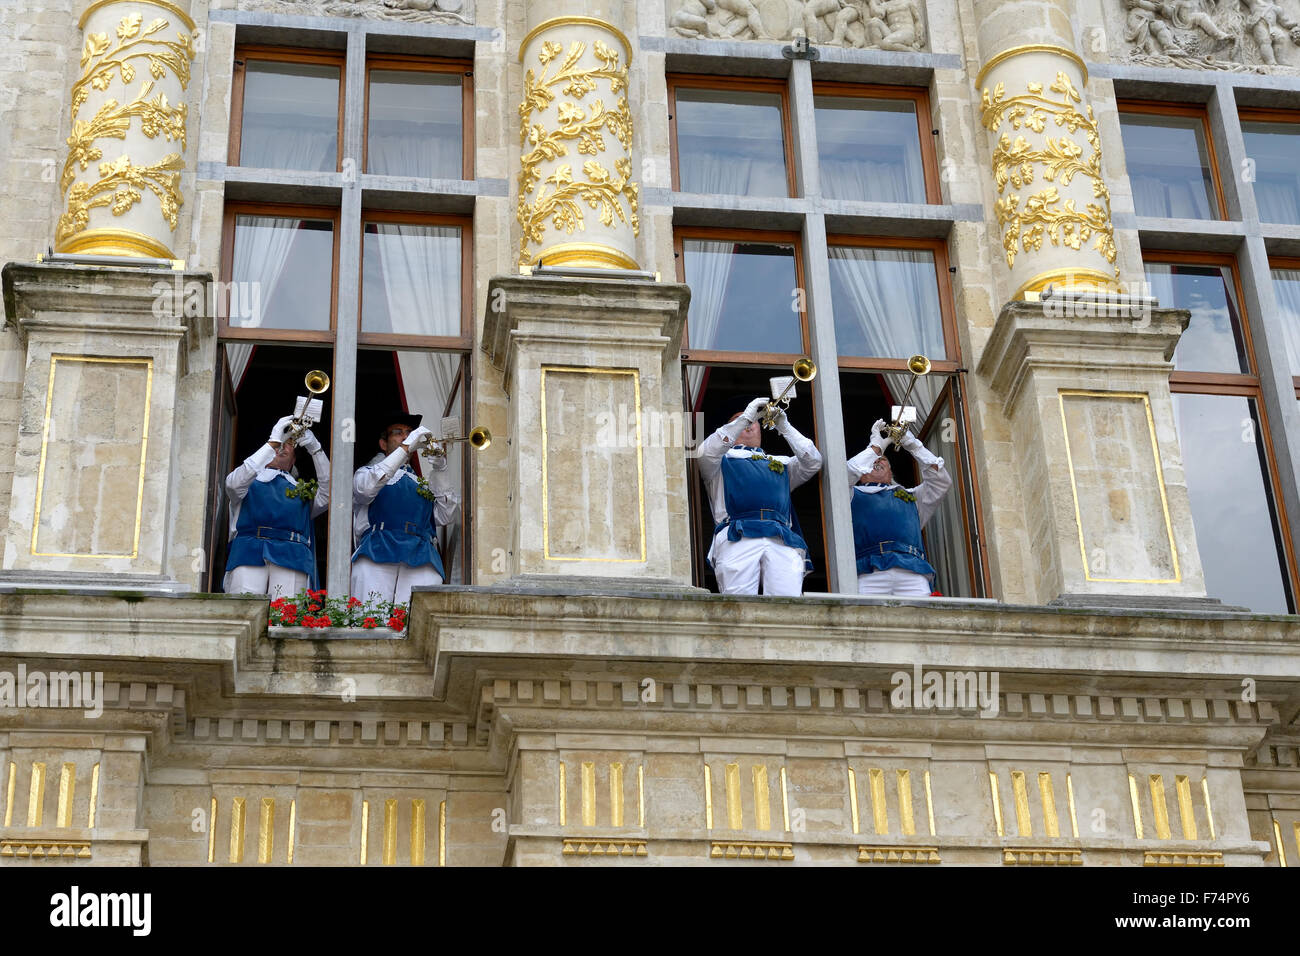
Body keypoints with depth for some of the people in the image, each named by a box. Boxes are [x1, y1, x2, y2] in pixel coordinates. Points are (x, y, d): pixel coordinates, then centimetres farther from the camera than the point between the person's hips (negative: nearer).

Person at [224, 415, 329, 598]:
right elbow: (234, 483, 1)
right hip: (249, 554, -1)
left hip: (291, 558, 1)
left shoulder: (302, 490, 30)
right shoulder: (252, 482, 25)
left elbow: (327, 494, 11)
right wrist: (273, 442, 1)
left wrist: (315, 450, 4)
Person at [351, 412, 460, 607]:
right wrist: (405, 448, -3)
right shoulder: (367, 472, 23)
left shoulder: (422, 483, 30)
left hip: (422, 561, 2)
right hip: (377, 558, -2)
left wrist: (440, 470, 7)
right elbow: (366, 488, -4)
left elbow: (445, 516, 15)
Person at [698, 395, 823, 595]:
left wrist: (784, 427, 14)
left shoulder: (781, 462, 36)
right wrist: (745, 417, 4)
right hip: (737, 539, -2)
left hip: (783, 542, 2)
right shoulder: (723, 459, 27)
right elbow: (706, 452, 4)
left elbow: (813, 463, 20)